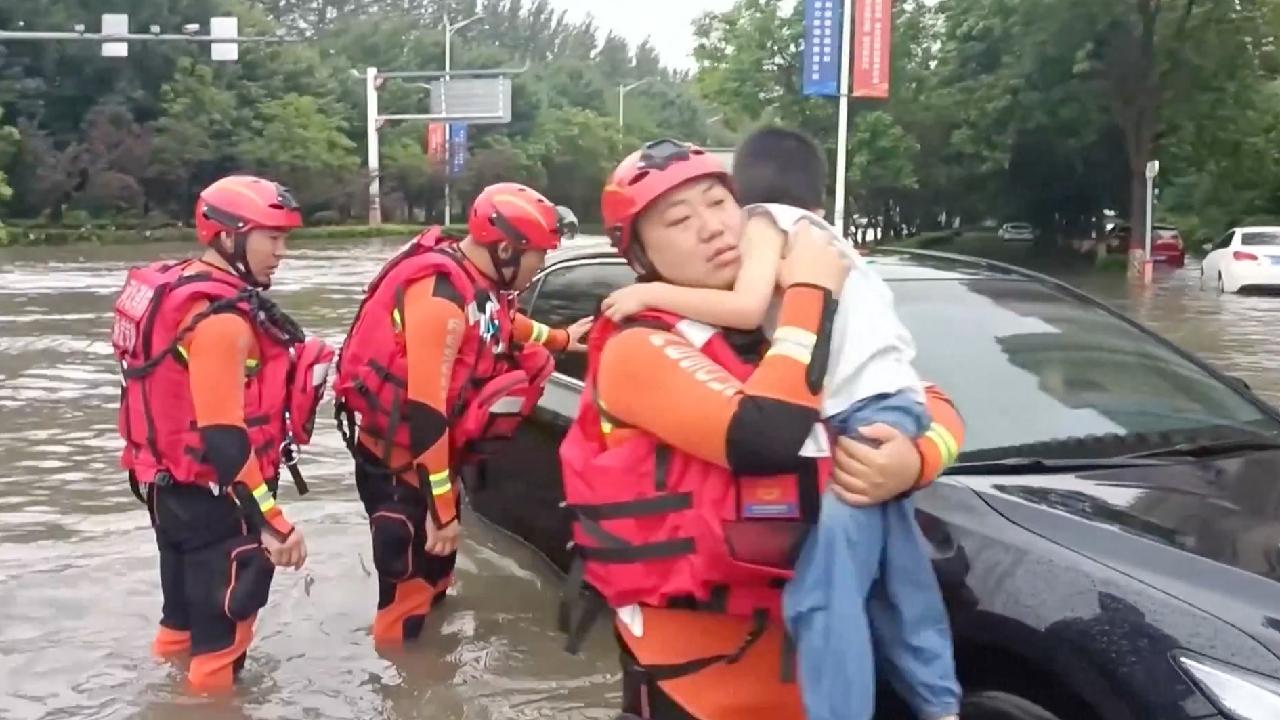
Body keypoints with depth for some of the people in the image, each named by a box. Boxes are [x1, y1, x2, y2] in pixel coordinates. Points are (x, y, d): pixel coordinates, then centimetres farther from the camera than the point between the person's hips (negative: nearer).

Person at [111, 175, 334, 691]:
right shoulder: (221, 318, -25)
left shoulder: (172, 289, 5)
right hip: (212, 497, -10)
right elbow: (222, 437, -29)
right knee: (222, 614, 6)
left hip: (170, 485, 10)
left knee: (187, 600, 27)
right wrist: (273, 523, -27)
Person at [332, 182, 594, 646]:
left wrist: (560, 340, 32)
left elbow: (504, 325, 24)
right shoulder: (441, 296, -29)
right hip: (396, 457, -9)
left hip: (432, 449, 9)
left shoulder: (477, 281, -2)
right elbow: (425, 413, -30)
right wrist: (441, 508, -26)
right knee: (410, 578, 0)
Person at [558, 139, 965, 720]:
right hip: (698, 656, -5)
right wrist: (810, 291, -20)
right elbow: (770, 437, -31)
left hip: (809, 626, 6)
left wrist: (913, 461, -16)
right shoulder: (637, 351, -16)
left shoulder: (788, 323, 3)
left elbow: (930, 403, 6)